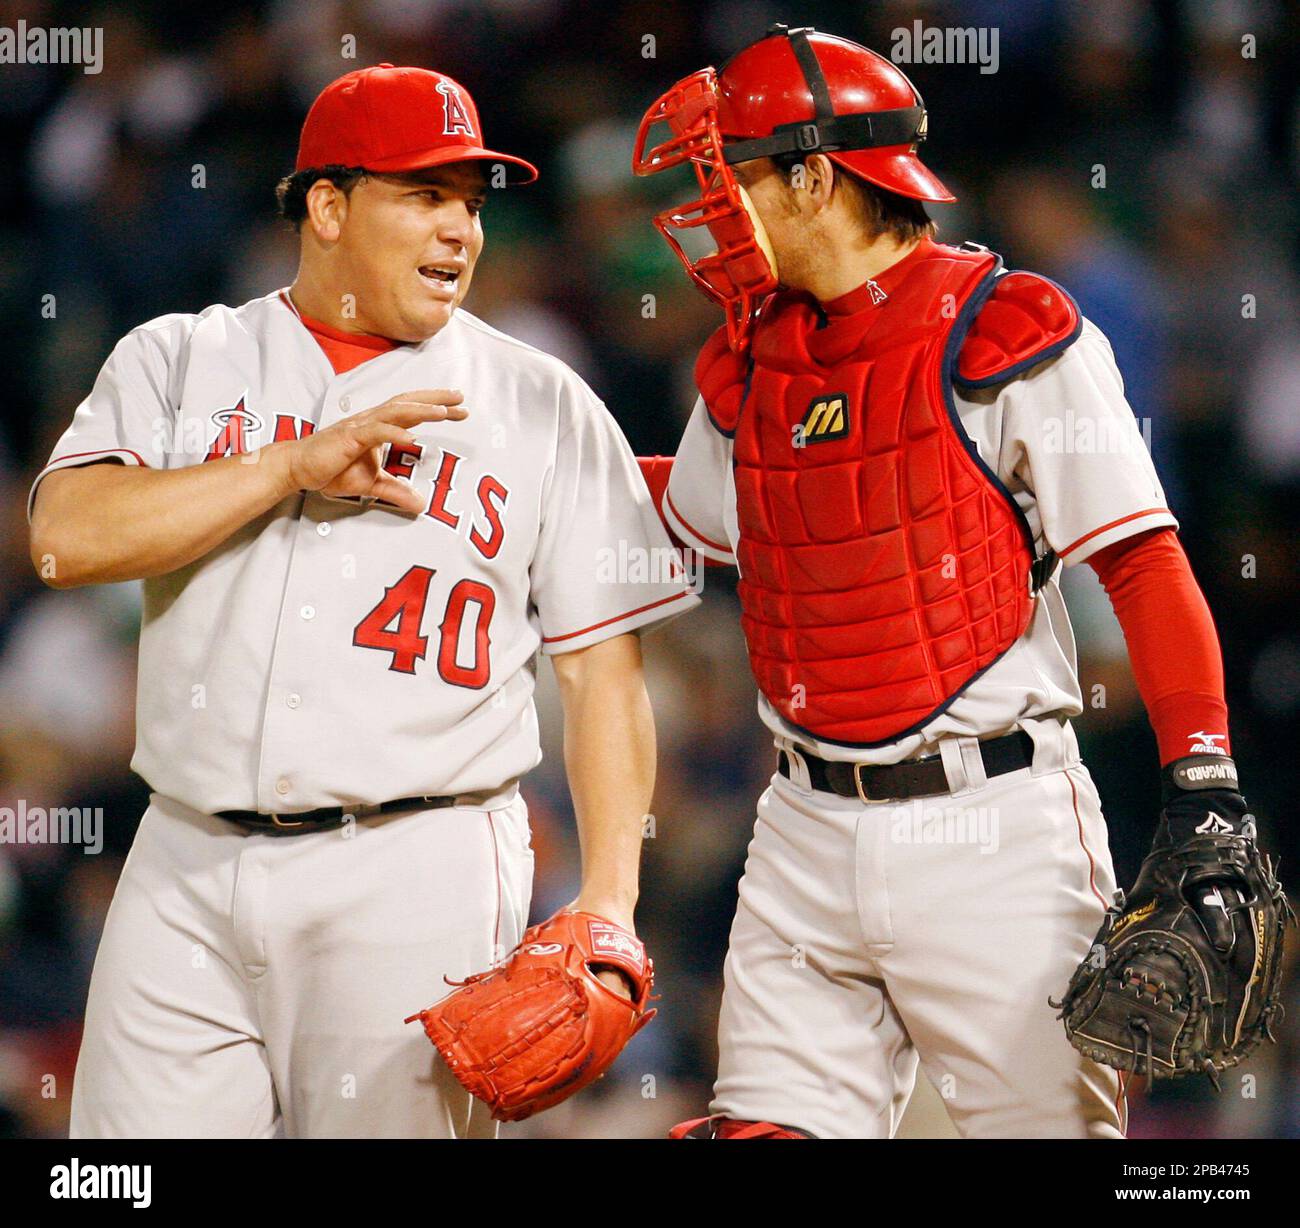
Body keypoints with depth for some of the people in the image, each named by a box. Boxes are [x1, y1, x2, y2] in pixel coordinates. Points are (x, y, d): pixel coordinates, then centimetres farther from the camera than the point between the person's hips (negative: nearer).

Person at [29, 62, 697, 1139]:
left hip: (421, 879, -1)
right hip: (189, 871, 1)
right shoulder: (180, 361, 11)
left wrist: (609, 902, -5)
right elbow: (68, 538, -6)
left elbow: (602, 669, 6)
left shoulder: (546, 406, 9)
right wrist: (299, 463, -12)